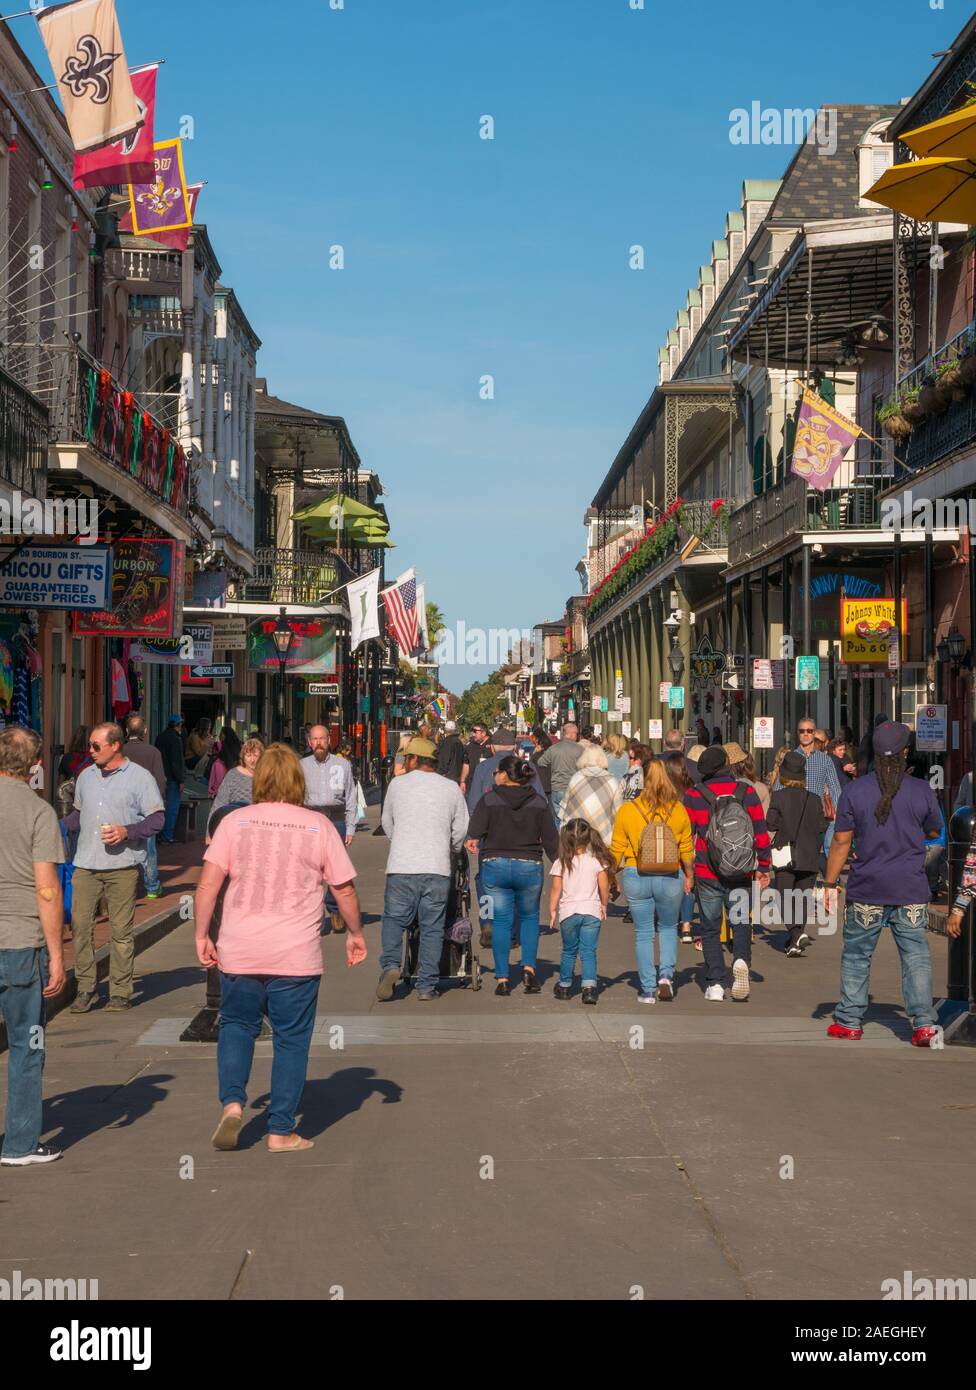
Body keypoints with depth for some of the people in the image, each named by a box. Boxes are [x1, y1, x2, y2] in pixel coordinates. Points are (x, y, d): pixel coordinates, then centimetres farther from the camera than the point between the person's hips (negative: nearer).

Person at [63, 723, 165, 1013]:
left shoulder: (140, 777, -1)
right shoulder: (86, 776, 15)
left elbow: (156, 819, -2)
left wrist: (126, 831, -15)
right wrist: (63, 827, 6)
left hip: (123, 866, -4)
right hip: (86, 864, 4)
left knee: (121, 929, 0)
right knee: (80, 924, -3)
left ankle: (120, 992, 9)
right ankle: (85, 986, 9)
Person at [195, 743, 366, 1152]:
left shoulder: (234, 821, 1)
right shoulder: (318, 826, 0)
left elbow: (208, 883, -4)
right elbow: (344, 889, 5)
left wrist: (202, 935, 5)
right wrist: (355, 933, 18)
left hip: (238, 951, 1)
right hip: (296, 956, -1)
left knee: (236, 1025, 20)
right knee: (291, 1039, 9)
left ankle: (232, 1102, 1)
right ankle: (281, 1131, 12)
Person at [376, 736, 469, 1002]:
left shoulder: (397, 784, 6)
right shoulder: (451, 788, 8)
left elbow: (387, 823, 18)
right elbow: (460, 830, 11)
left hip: (401, 866, -1)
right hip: (437, 869, 1)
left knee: (394, 919, 11)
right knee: (432, 926, 7)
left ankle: (390, 965, -11)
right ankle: (427, 986, 6)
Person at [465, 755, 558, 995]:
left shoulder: (489, 800, -3)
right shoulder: (538, 802, 3)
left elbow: (474, 833, -7)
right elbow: (550, 839, 4)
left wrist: (473, 843, 14)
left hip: (494, 865, -1)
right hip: (529, 867, 1)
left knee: (501, 921, 6)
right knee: (529, 917, 19)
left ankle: (502, 978, 4)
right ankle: (529, 967, 3)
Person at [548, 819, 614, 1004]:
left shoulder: (561, 863, -3)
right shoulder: (597, 861, -2)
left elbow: (556, 889, -3)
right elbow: (604, 888, -1)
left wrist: (552, 910, 8)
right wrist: (604, 906, 14)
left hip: (568, 912, 0)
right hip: (591, 911, 0)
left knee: (569, 951, 16)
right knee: (589, 951, 1)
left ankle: (564, 986, 27)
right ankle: (589, 987, -14)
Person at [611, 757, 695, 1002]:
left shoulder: (627, 810, -7)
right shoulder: (678, 810, -5)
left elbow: (616, 850, -2)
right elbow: (686, 849, 3)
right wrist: (689, 876, 18)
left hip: (635, 877, -1)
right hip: (670, 878, 1)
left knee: (643, 933, 10)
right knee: (668, 928, 22)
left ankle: (648, 991, 12)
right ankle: (666, 975, 5)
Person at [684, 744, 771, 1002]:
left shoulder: (693, 796, -4)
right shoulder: (747, 792, -1)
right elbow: (761, 833, 2)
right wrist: (764, 868, 9)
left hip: (707, 874, -1)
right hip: (740, 874, 1)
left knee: (710, 928, 10)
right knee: (741, 922, 14)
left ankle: (715, 984, 3)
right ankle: (741, 960, -14)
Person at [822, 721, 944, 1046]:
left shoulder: (854, 790, -6)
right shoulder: (922, 790, -3)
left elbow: (841, 842, -4)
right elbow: (934, 832, 12)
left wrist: (830, 884, 2)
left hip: (867, 890, 0)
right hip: (911, 891, 0)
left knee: (856, 956, 11)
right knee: (916, 956, 4)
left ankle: (849, 1022, 15)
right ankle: (924, 1024, 0)